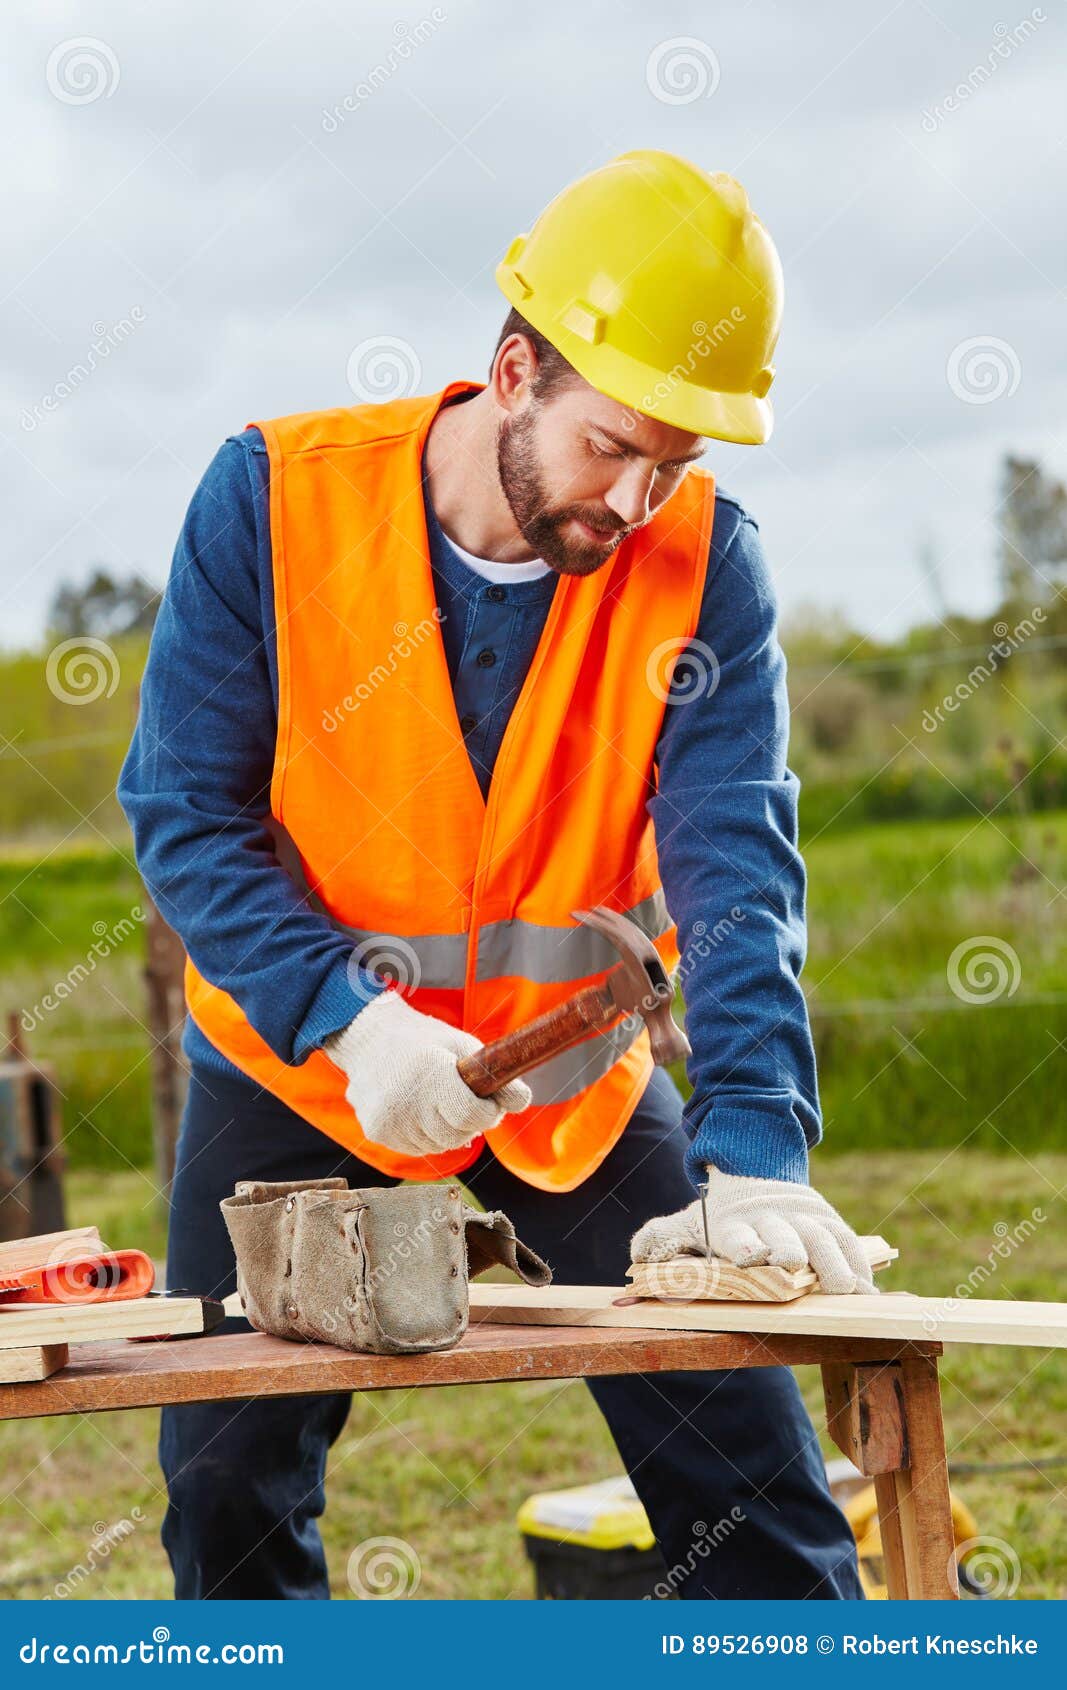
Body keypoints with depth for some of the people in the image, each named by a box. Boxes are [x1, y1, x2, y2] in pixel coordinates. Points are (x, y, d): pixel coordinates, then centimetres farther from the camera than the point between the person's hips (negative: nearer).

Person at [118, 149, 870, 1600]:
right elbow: (185, 814, -15)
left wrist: (756, 1154, -34)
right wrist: (350, 1020, -29)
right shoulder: (277, 498, -17)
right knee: (228, 1503, 3)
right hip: (297, 1072, 0)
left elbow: (735, 867, -20)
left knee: (752, 1481, -1)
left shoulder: (702, 562, -14)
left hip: (579, 1083, 1)